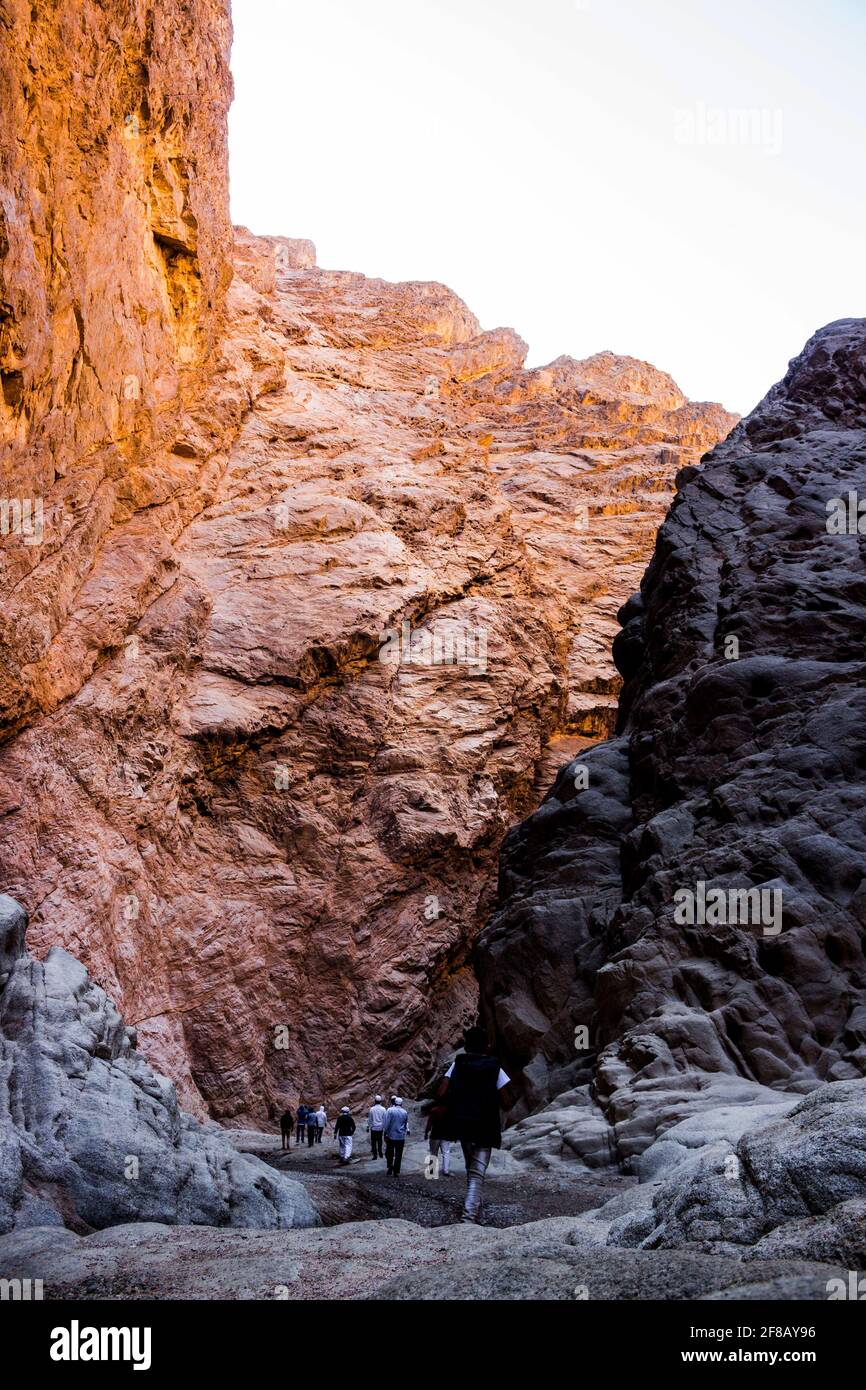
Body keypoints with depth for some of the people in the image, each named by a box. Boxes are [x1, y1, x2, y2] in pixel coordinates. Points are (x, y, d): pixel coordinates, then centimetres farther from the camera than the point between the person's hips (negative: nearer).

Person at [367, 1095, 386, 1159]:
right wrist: (384, 1127, 10)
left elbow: (369, 1119, -2)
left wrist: (368, 1126, 9)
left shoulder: (372, 1109, -9)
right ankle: (380, 1153, 20)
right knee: (379, 1141, 18)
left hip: (373, 1128, -2)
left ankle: (375, 1155, 2)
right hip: (380, 1128, 2)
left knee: (373, 1142, 5)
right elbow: (385, 1119, 0)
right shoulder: (383, 1109, -6)